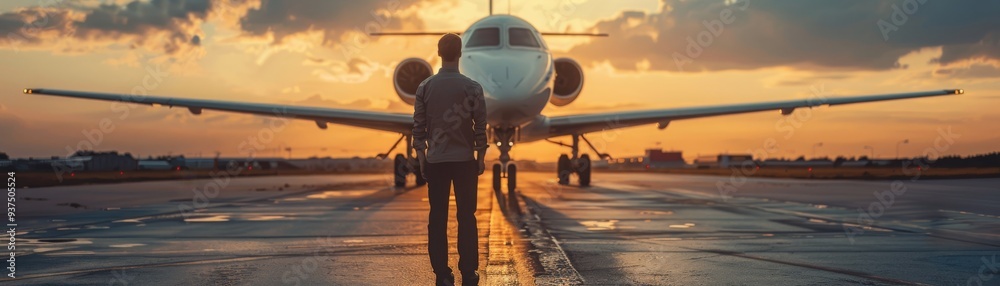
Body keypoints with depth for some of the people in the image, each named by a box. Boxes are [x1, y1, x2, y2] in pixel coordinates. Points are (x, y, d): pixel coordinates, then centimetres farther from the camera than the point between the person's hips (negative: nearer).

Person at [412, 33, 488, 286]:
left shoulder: (425, 87, 0)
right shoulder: (472, 87, -5)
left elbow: (418, 128, 1)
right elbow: (480, 128, -4)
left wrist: (422, 159, 9)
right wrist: (481, 158, 7)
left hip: (435, 161, 1)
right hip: (464, 160, -1)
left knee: (437, 218, 6)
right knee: (466, 218, 4)